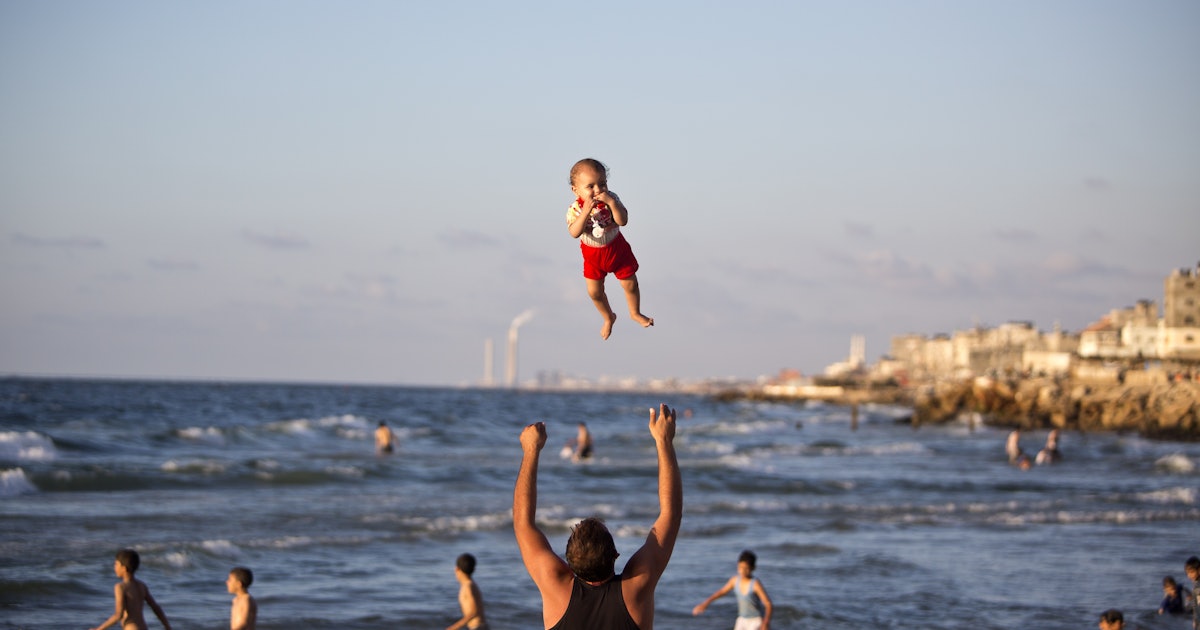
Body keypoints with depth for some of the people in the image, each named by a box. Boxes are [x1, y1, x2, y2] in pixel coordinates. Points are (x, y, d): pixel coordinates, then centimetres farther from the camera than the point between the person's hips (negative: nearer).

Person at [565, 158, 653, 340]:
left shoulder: (610, 199, -23)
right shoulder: (575, 209, -26)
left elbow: (623, 221, -32)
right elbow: (574, 233, -39)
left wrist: (612, 202, -45)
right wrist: (586, 211, -49)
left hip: (617, 248, 0)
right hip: (593, 255, 0)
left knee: (630, 284, 11)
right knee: (594, 292, 10)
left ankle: (635, 313, 41)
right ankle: (608, 318, 40)